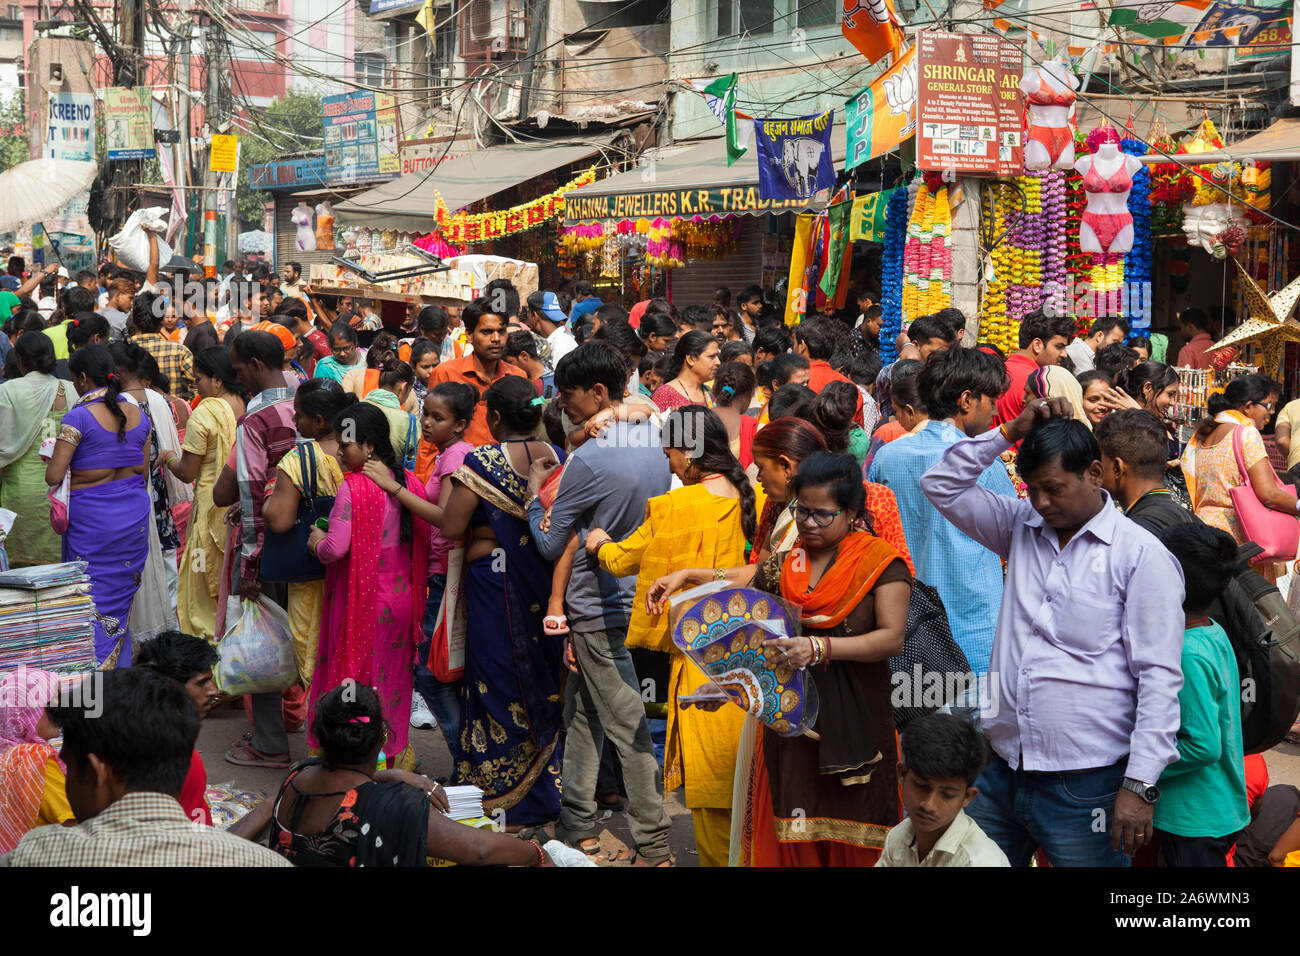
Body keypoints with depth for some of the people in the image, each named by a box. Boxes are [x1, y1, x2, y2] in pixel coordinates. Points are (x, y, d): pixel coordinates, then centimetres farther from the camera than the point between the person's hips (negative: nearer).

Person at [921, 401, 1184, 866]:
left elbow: (1159, 678, -10)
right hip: (999, 772, 5)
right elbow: (942, 485, 11)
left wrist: (1140, 785, -15)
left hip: (1085, 787, -5)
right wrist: (1013, 430, 0)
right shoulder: (1021, 527, 10)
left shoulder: (1142, 556, -7)